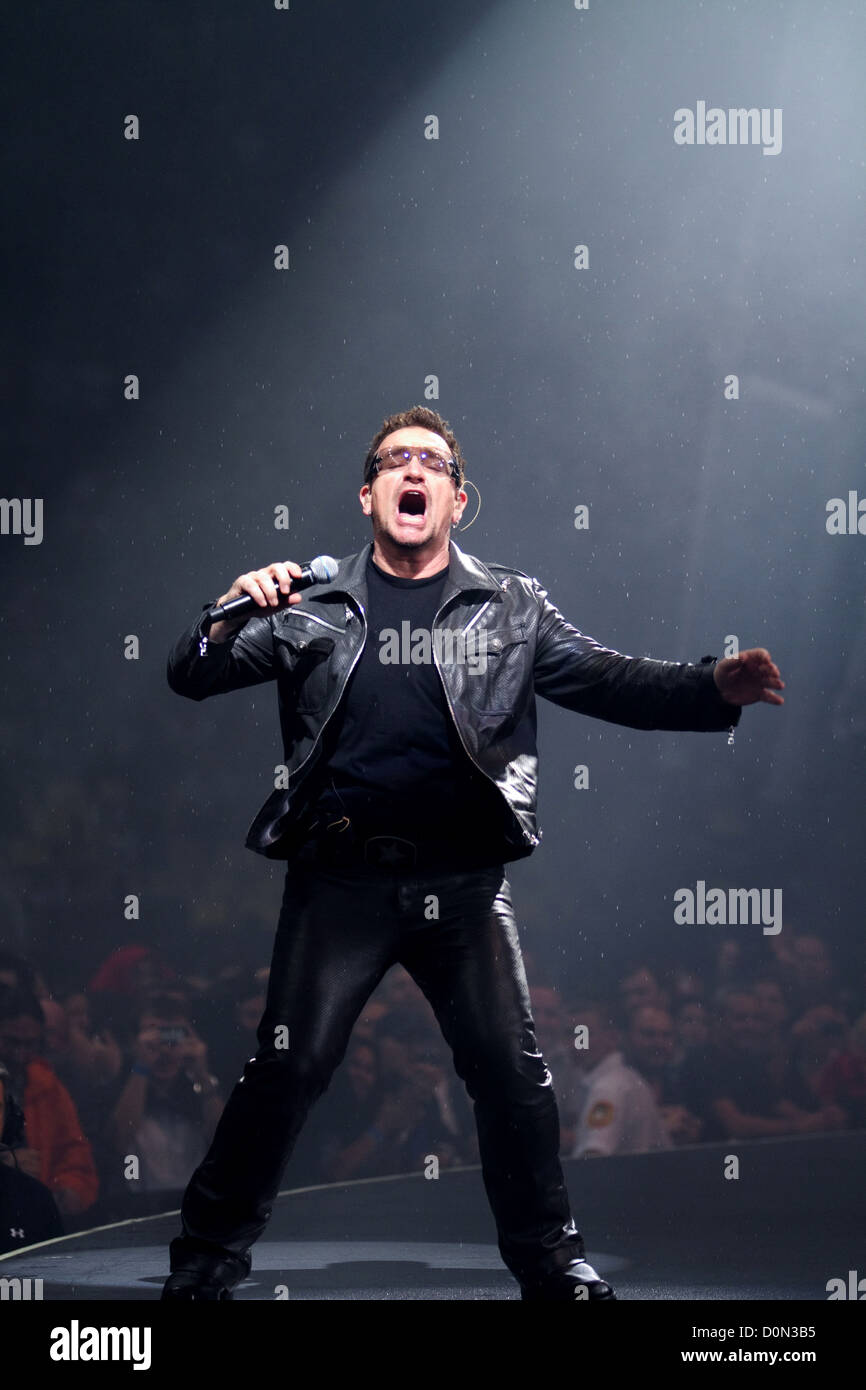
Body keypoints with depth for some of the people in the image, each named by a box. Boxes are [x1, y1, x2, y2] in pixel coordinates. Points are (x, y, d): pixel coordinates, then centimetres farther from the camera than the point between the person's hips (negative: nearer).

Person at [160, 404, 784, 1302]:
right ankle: (205, 1260, 9)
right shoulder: (313, 605, 7)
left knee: (511, 1071, 0)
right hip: (342, 880, -1)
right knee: (289, 1066, -5)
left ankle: (552, 1261, 17)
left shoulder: (511, 609, 10)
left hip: (465, 882, 1)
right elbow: (191, 679, 3)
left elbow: (606, 681, 1)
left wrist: (714, 688, -16)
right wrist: (231, 618, -19)